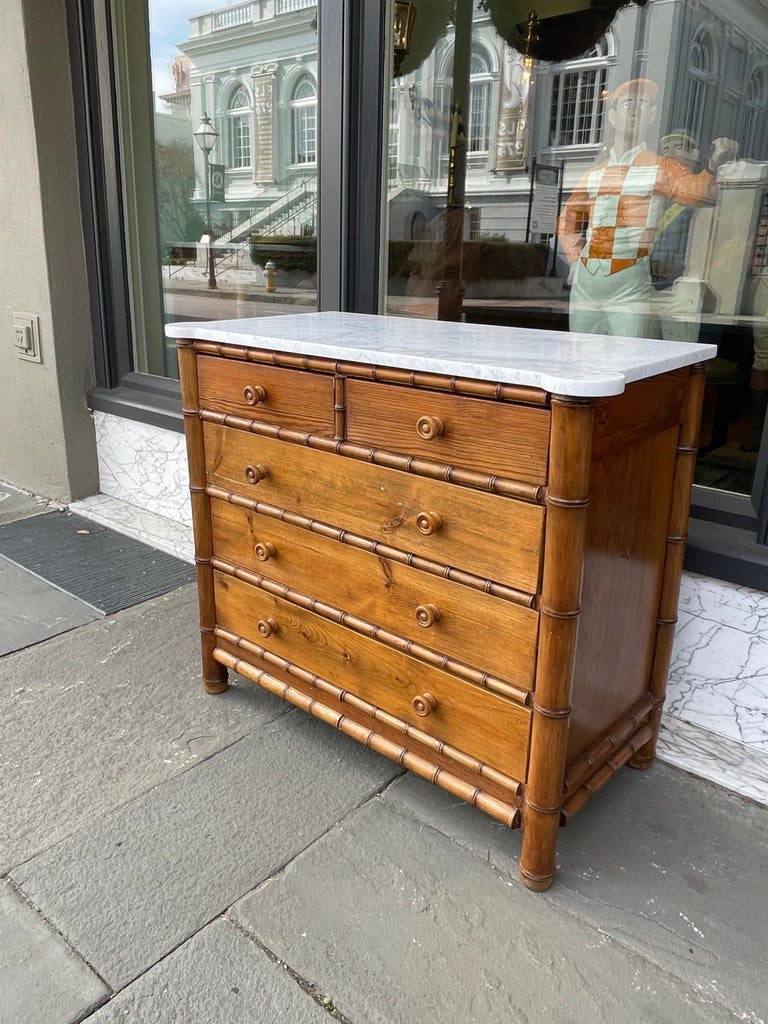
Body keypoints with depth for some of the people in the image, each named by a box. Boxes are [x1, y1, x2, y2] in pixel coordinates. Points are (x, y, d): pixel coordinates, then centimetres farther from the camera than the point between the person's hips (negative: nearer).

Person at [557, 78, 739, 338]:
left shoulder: (660, 167, 4)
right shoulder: (593, 174, 16)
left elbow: (694, 190, -15)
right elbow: (567, 222, 26)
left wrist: (713, 168, -35)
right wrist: (578, 260, 12)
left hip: (629, 287, -4)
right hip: (585, 282, 4)